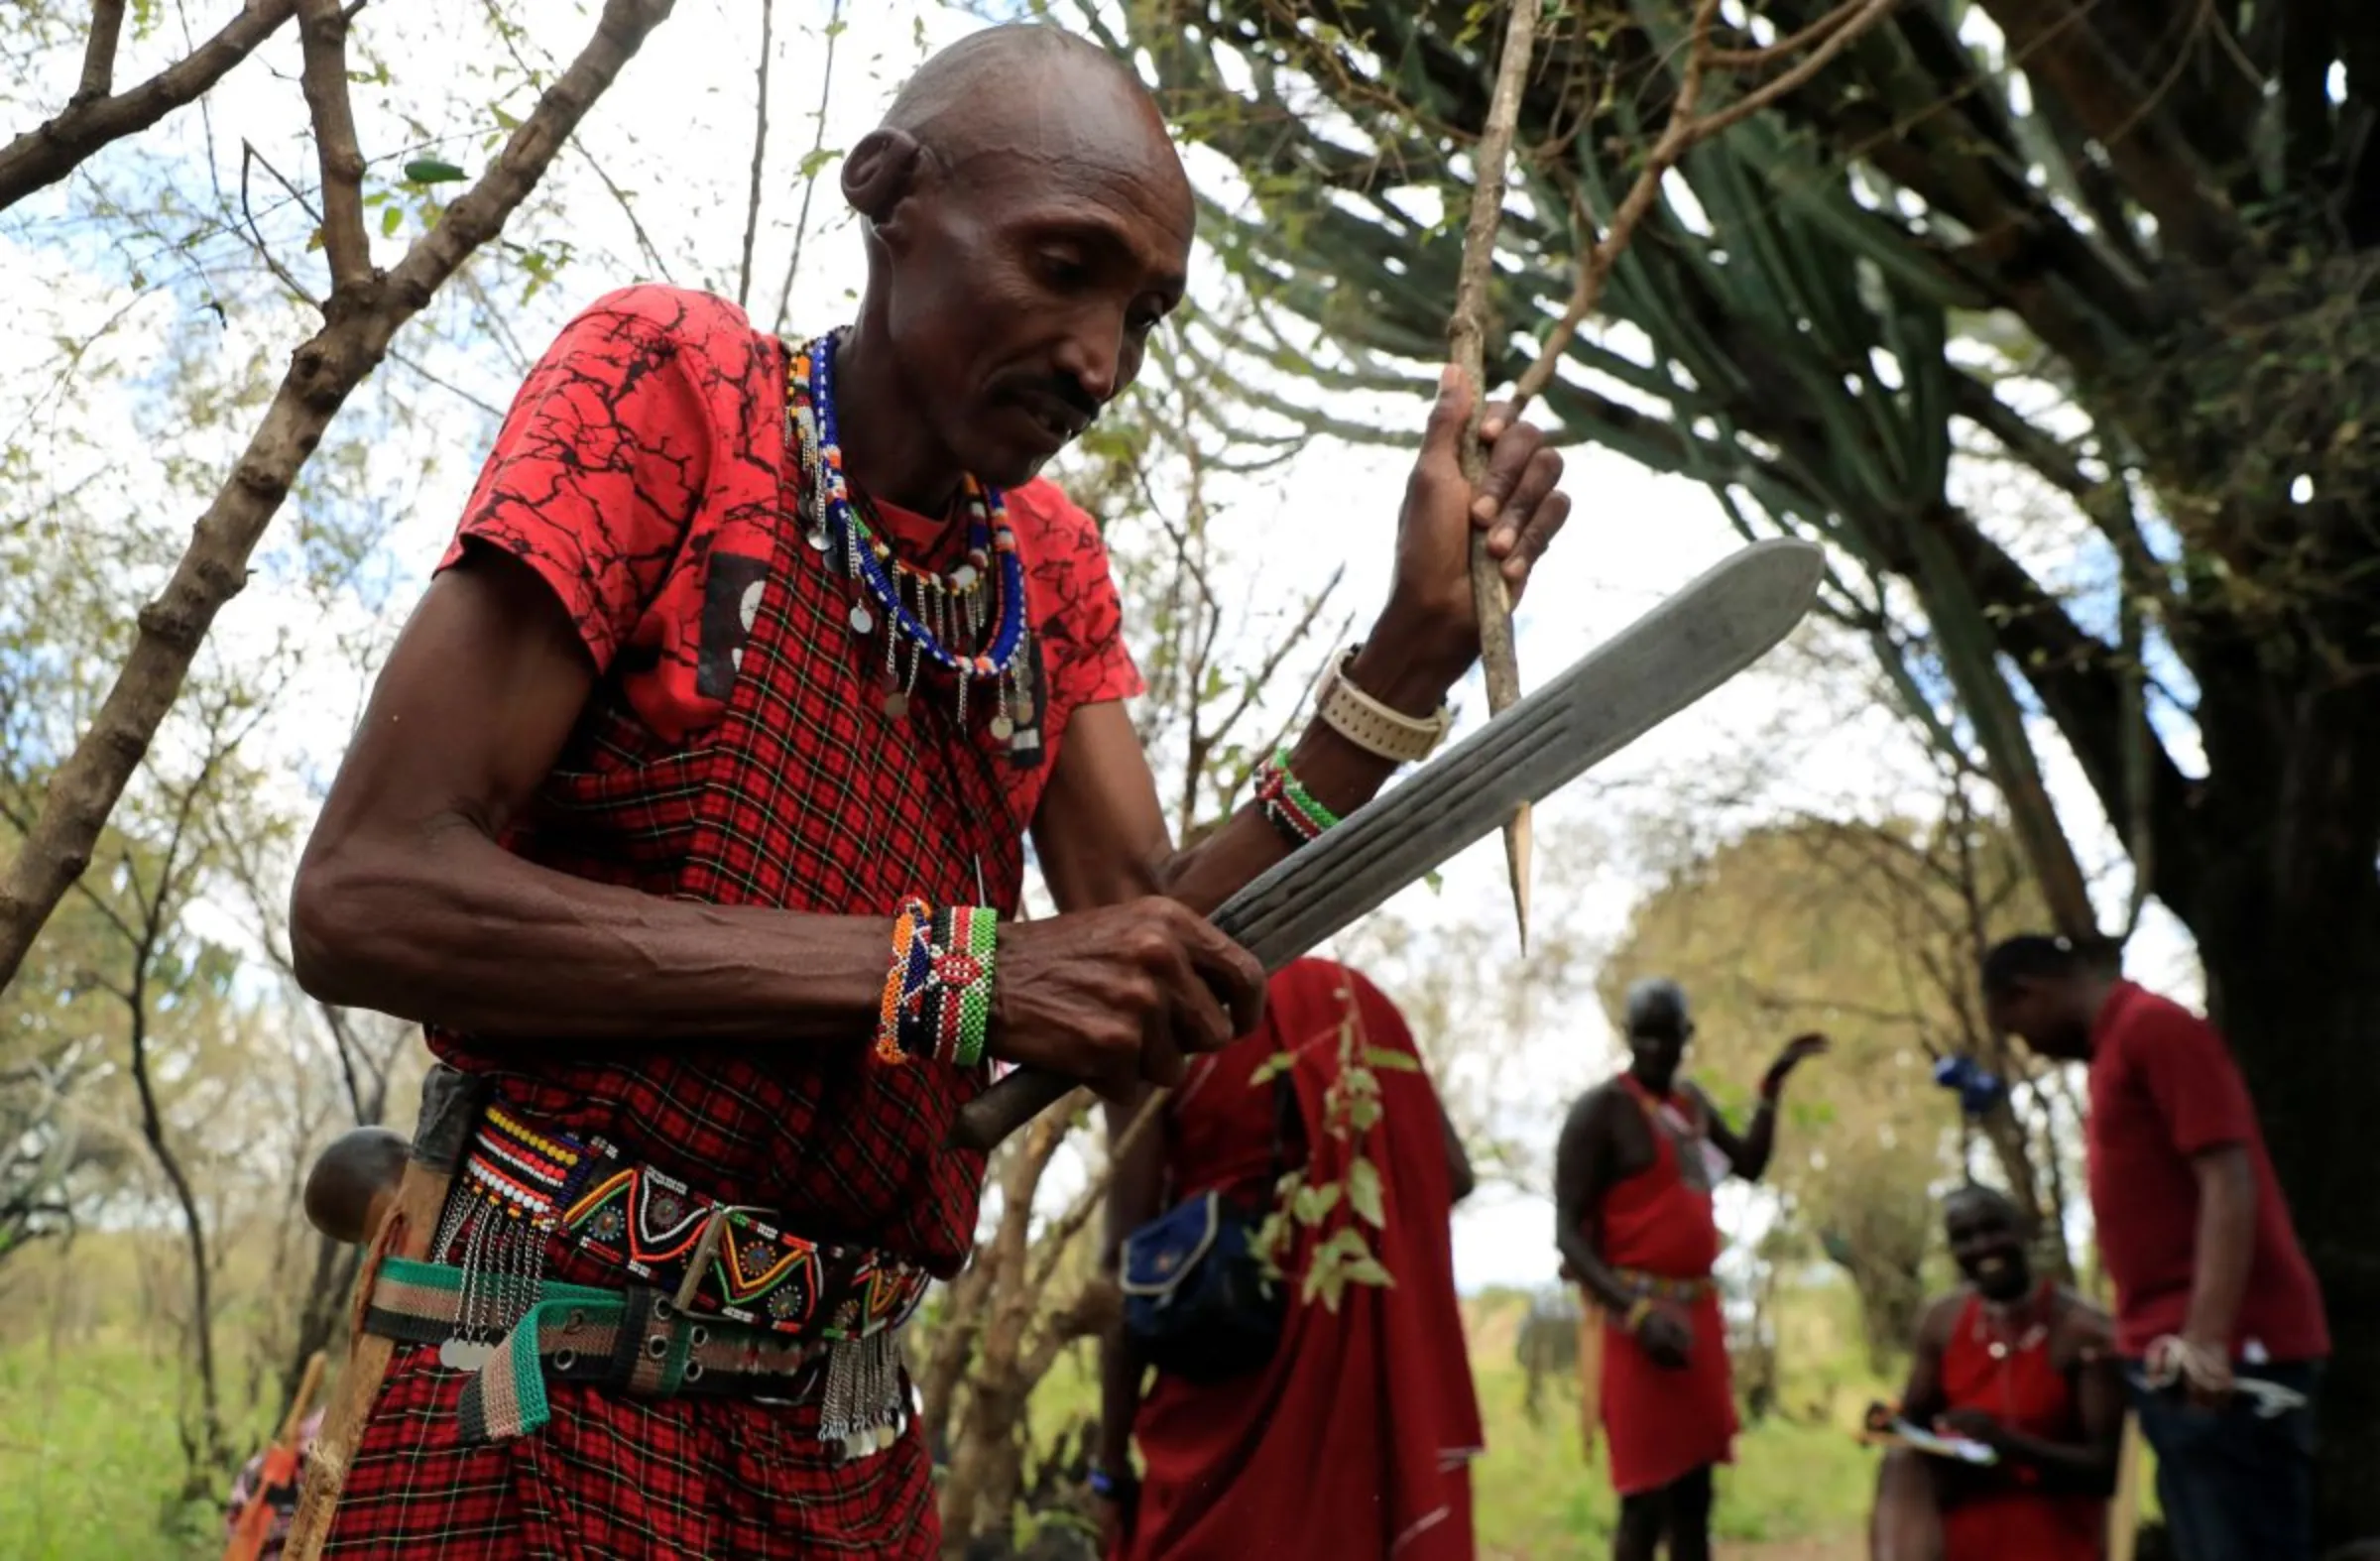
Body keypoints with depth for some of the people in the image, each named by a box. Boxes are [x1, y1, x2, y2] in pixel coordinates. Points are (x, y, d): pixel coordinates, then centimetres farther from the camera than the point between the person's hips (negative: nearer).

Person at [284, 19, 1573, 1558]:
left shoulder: (1055, 564, 8)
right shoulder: (668, 377, -9)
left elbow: (1145, 952, 2)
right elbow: (362, 897, -19)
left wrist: (1420, 648, -7)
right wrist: (950, 972, -23)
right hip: (541, 1413, -5)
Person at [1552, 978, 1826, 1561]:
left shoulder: (1691, 1102, 15)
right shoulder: (1602, 1108, -10)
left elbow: (1750, 1164, 29)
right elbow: (1568, 1234, -16)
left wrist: (1772, 1086, 20)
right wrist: (1637, 1311, -27)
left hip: (1699, 1312, 8)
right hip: (1639, 1318, -8)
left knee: (1694, 1496, 12)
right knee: (1645, 1501, -10)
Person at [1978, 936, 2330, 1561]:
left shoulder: (2156, 1027, -8)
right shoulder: (2122, 1043, 20)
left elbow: (2228, 1182, -17)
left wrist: (2208, 1338, -26)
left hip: (2225, 1360, -10)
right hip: (2174, 1358, 10)